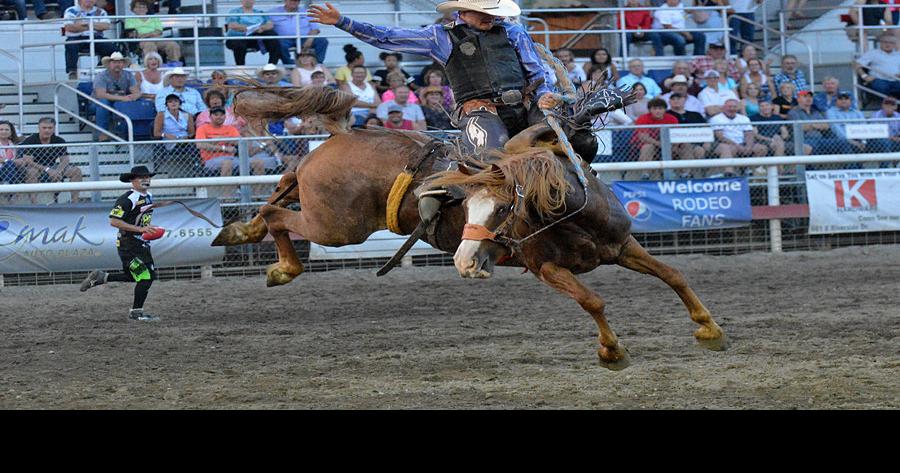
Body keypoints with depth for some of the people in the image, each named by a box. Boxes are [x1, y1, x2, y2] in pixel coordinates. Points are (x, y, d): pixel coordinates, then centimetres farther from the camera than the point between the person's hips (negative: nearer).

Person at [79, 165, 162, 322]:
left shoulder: (149, 196, 11)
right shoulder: (127, 199, -18)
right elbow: (114, 221, -23)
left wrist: (150, 228, 9)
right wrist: (140, 229, -26)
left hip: (142, 243, 9)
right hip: (128, 243, -9)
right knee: (145, 277, -10)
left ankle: (101, 277, 25)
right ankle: (136, 312, 4)